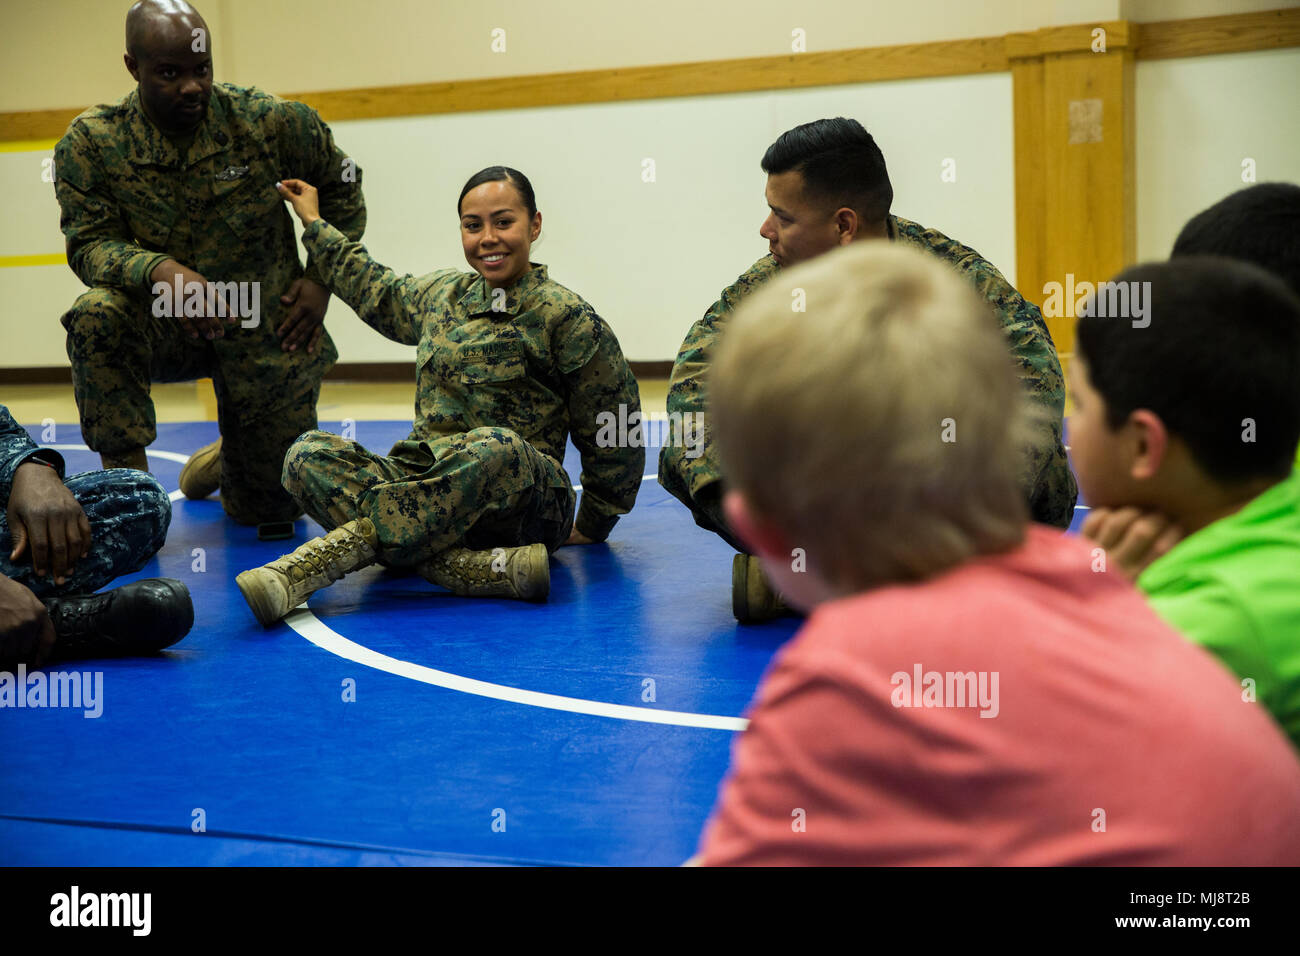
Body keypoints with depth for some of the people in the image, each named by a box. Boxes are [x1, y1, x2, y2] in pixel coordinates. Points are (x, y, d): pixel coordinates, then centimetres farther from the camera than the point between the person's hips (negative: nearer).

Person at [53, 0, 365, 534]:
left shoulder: (269, 122, -10)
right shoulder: (91, 143, -11)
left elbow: (342, 186, 5)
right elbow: (89, 244, -15)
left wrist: (322, 279, -4)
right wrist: (161, 270, -36)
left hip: (266, 337, 1)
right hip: (164, 328, 0)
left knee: (271, 509, 6)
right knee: (97, 316, -35)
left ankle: (222, 461, 45)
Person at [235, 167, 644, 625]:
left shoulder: (566, 317, -1)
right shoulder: (441, 294, 17)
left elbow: (616, 437, 3)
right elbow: (376, 291, 40)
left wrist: (591, 529, 9)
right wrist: (315, 224, 47)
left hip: (520, 502, -5)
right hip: (427, 484, 6)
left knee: (496, 450, -41)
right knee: (309, 455, -20)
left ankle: (339, 548, -37)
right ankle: (474, 568, -38)